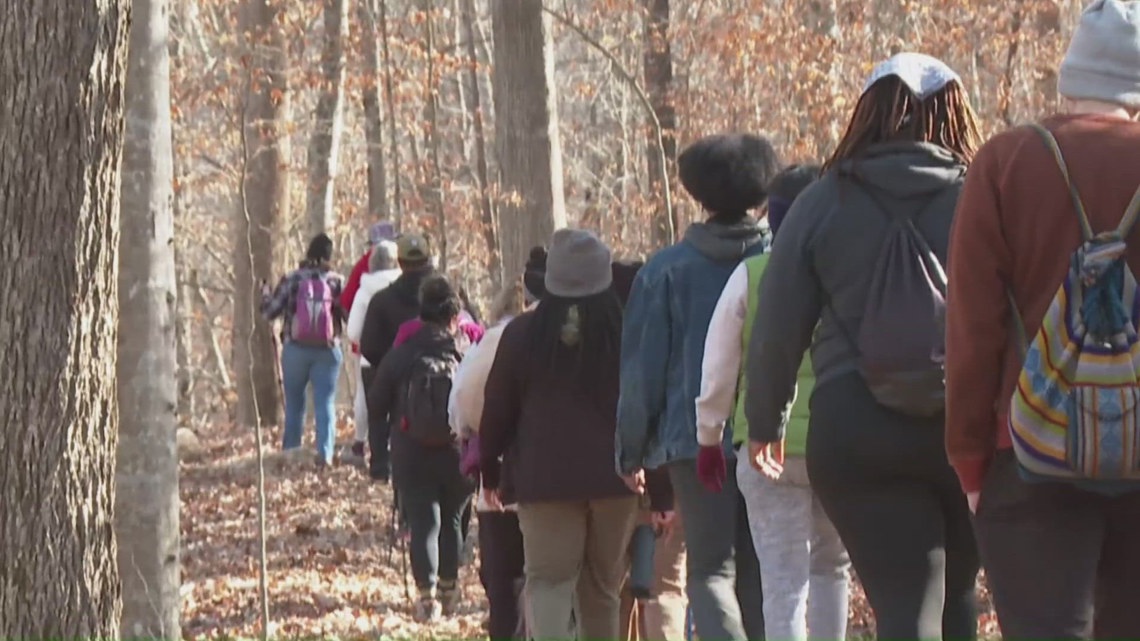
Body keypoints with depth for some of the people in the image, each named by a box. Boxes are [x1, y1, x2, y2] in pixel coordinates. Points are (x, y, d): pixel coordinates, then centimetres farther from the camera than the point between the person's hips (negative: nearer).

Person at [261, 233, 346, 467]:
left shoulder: (291, 279, -4)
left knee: (294, 404, 14)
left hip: (295, 349, 1)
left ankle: (291, 452, 18)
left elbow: (270, 311, -1)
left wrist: (264, 294, 19)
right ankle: (325, 453, -13)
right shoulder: (337, 281, -4)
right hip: (327, 351, -1)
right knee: (325, 402, 1)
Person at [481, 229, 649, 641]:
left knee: (548, 580, -2)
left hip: (544, 479, -1)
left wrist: (489, 468, 18)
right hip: (615, 478, 1)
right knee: (602, 589, 12)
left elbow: (497, 407, 5)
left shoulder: (521, 334, -1)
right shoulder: (626, 333, -2)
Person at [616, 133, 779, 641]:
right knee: (759, 573, 11)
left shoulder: (666, 271, 0)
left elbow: (641, 371, 2)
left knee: (711, 570, -2)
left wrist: (631, 452, 10)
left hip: (696, 440, -2)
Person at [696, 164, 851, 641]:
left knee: (784, 580, -1)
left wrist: (709, 438, 14)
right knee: (831, 566, 20)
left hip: (770, 444, -1)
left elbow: (718, 371, 2)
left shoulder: (750, 276, -3)